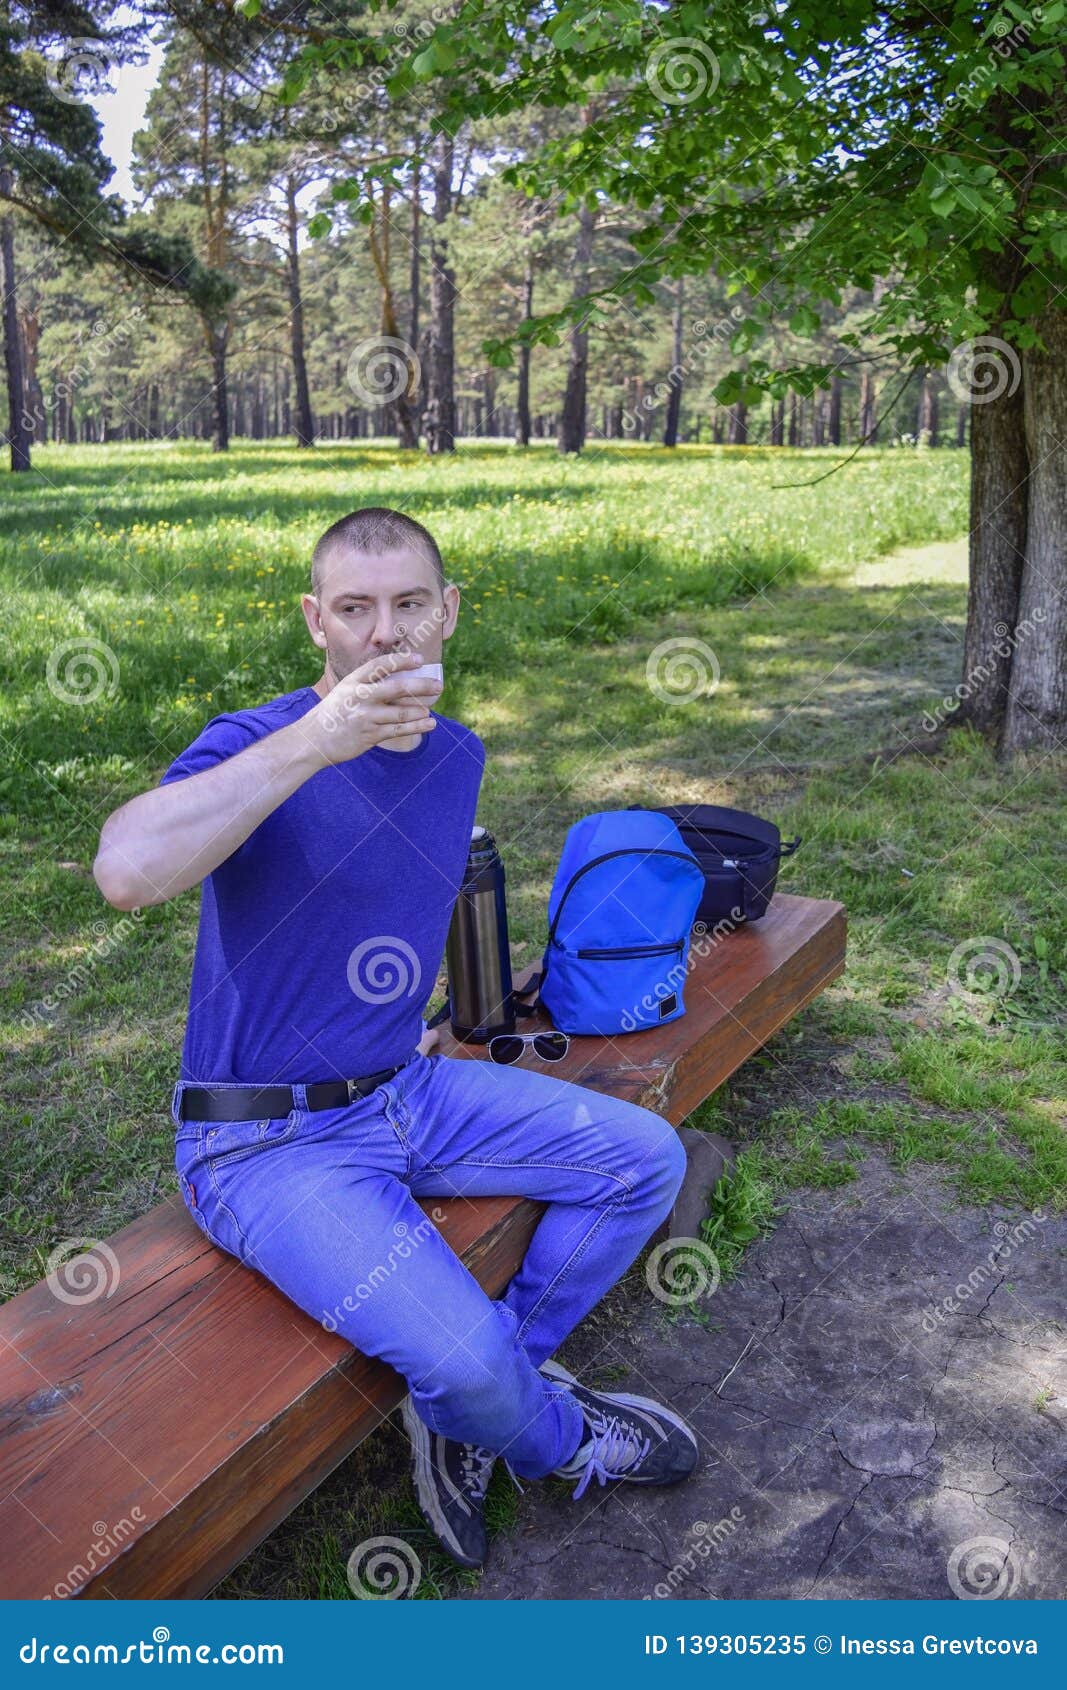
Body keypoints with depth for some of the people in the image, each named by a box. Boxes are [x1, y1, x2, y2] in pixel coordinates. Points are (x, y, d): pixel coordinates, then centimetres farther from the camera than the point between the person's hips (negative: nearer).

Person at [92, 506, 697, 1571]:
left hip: (408, 1093, 7)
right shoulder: (254, 745, -17)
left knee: (646, 1158, 4)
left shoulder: (457, 756, 4)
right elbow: (126, 872, -39)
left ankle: (473, 1406, 12)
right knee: (463, 1357, -23)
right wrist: (316, 740, -39)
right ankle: (565, 1446, 15)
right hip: (271, 1141, -7)